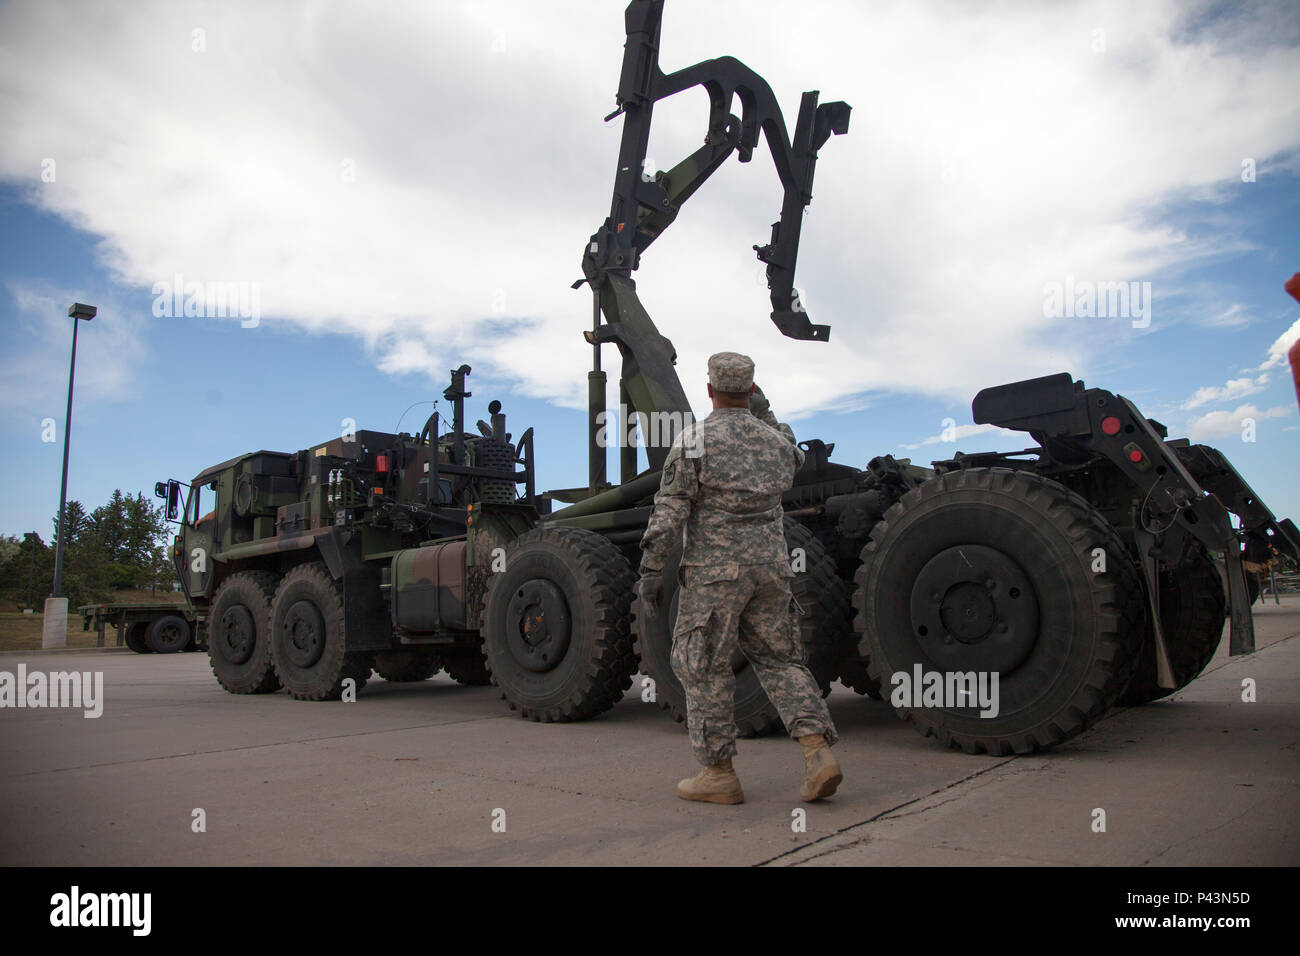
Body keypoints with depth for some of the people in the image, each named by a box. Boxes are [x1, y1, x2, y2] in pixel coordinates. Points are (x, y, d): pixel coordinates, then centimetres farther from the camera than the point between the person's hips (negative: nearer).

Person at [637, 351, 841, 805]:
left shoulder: (693, 440, -5)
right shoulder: (774, 440, 11)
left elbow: (669, 511, -11)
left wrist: (651, 569, -8)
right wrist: (766, 415, 41)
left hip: (715, 568, -5)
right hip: (770, 565, 6)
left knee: (703, 666, 4)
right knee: (778, 659, 14)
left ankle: (719, 773, 8)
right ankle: (818, 752, 1)